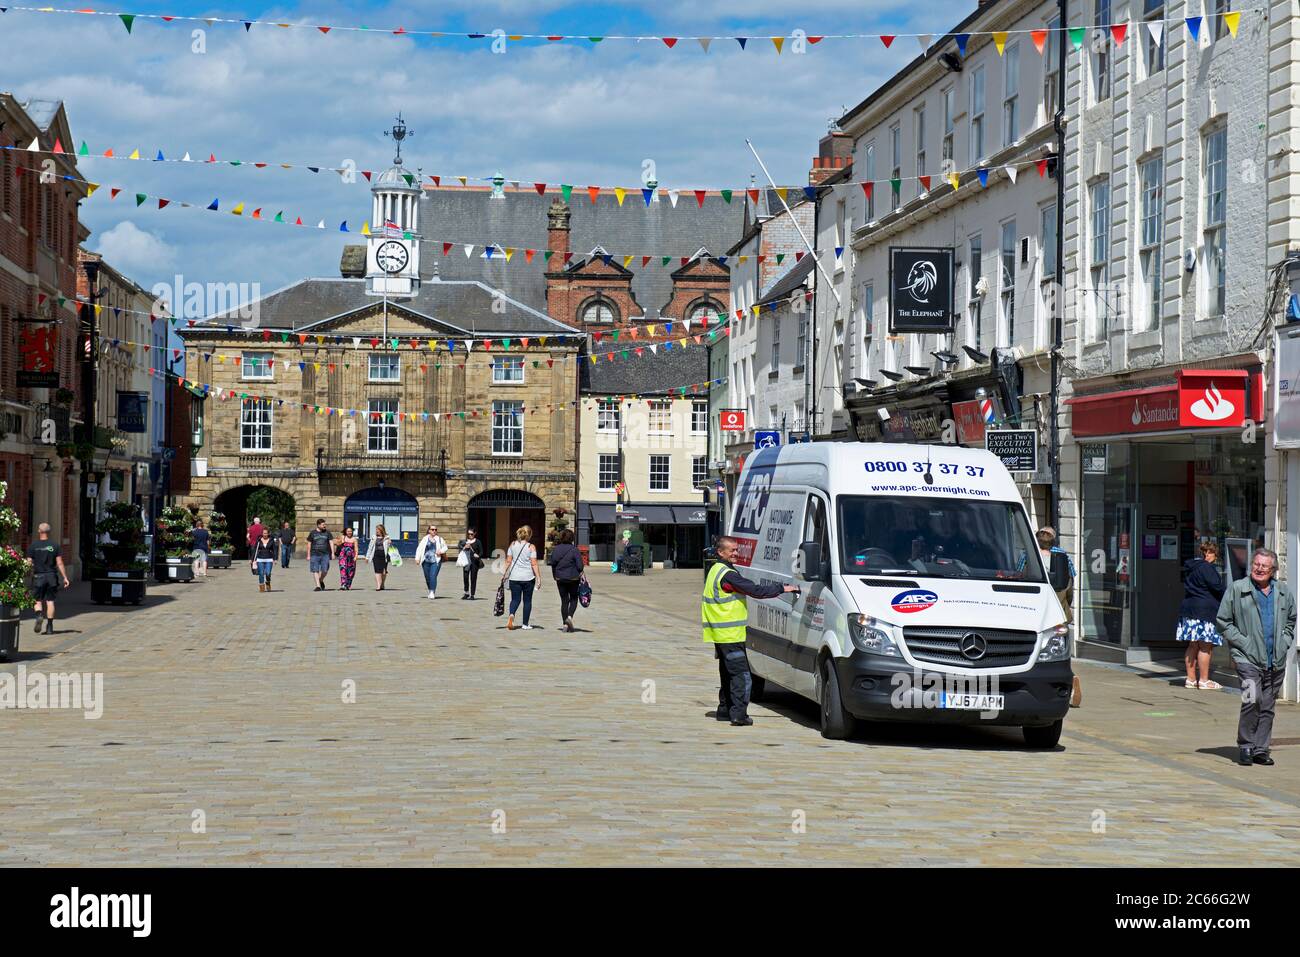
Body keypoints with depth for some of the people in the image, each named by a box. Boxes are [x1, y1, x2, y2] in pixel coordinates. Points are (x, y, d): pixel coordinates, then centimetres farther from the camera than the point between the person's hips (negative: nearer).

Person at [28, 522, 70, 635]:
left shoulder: (33, 546, -1)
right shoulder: (55, 545, 1)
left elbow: (29, 564, -2)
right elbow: (59, 563, -2)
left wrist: (30, 575, 10)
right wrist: (65, 578, 1)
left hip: (38, 576, -1)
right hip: (51, 576, 1)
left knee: (38, 601, 8)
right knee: (50, 601, 5)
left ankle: (39, 615, -22)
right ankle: (49, 627, 4)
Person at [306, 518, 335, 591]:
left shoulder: (327, 533, 8)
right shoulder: (312, 533, 4)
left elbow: (331, 542, 6)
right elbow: (309, 544, 8)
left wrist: (333, 553, -4)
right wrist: (308, 555, 5)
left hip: (325, 554, 1)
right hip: (315, 554, -1)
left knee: (325, 570, -4)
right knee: (315, 570, -5)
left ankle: (321, 581, 25)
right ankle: (318, 586, -2)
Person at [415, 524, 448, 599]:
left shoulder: (439, 539, 9)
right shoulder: (425, 539, 6)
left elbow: (445, 547, 18)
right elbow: (419, 549, 2)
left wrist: (441, 551, -4)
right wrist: (417, 558, -8)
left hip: (436, 561, -1)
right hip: (426, 561, 1)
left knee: (433, 576, -15)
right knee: (427, 578, 6)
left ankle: (432, 592, -15)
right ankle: (431, 591, 24)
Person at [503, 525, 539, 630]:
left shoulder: (513, 545, 2)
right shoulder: (531, 547, -7)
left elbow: (508, 561, 3)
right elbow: (534, 564, -10)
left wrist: (505, 574, 10)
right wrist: (538, 577, -7)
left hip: (514, 577, 2)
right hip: (528, 578, -2)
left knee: (515, 599, 8)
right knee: (527, 601, 9)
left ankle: (511, 615, -22)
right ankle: (525, 624, 12)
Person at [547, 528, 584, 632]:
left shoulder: (556, 549, -1)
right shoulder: (574, 549, -11)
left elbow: (552, 563, 2)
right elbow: (579, 565, -12)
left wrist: (555, 576, 13)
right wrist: (581, 574, 5)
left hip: (560, 578, 3)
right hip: (573, 577, -3)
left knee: (564, 600, 9)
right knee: (573, 598, 14)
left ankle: (565, 624, 7)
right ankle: (570, 616, -9)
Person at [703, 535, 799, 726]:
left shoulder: (715, 570, 16)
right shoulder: (727, 574, -18)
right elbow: (755, 590, -21)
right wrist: (782, 589, -15)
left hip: (720, 633, 10)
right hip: (730, 635, -10)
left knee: (728, 672, 18)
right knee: (742, 675, -8)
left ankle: (725, 710, 24)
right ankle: (739, 714, -12)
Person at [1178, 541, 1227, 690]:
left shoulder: (1190, 567, 15)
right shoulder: (1206, 568, -13)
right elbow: (1217, 586, -17)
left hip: (1188, 609, 9)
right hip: (1205, 611, -9)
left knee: (1193, 645, 12)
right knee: (1205, 646, -5)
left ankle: (1191, 679, 15)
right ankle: (1204, 681, -4)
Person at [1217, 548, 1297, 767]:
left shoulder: (1284, 593, 11)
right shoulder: (1236, 589, -2)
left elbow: (1291, 621, 25)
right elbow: (1223, 622, 1)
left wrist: (1284, 643, 9)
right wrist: (1243, 643, -7)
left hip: (1276, 661, 4)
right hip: (1249, 658, -4)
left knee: (1268, 706, 8)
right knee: (1252, 700, -18)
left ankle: (1261, 748, 17)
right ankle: (1245, 746, -4)